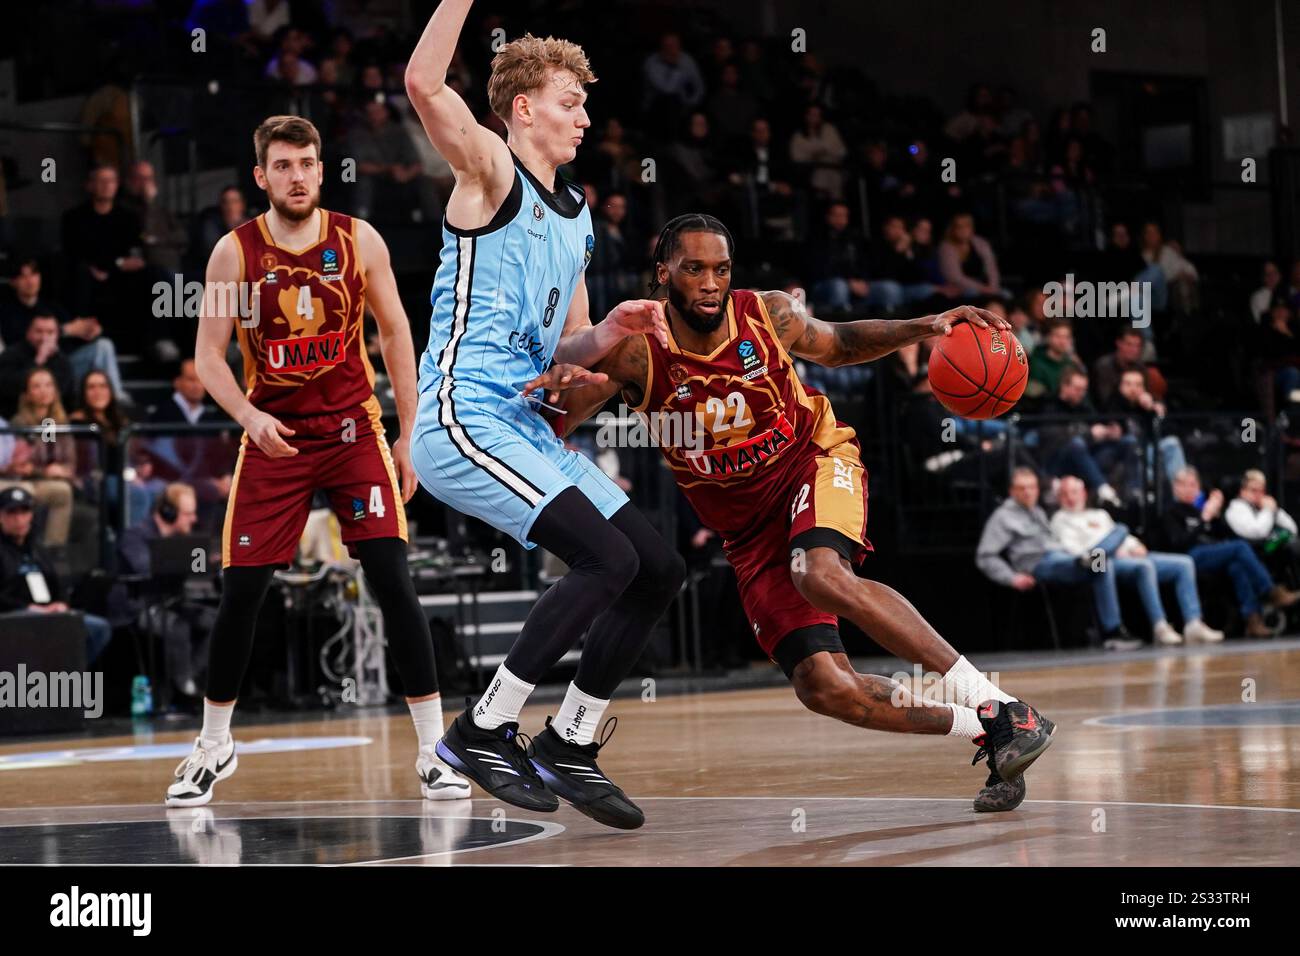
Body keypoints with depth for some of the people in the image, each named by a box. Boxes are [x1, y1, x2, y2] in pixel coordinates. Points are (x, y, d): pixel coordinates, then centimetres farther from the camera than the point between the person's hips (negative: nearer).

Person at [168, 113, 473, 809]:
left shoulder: (360, 241, -2)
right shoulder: (235, 251, -4)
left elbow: (395, 335, 5)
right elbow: (208, 354, -3)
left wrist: (407, 438, 2)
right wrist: (250, 417, -21)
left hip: (353, 431, 0)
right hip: (272, 438, 0)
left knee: (392, 582, -11)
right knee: (240, 594, 1)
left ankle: (433, 749, -6)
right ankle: (213, 748, 20)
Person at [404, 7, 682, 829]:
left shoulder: (575, 213, 19)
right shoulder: (493, 173, -5)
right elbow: (425, 84, -25)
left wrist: (608, 333, 5)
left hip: (526, 428, 9)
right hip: (462, 422, -9)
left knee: (660, 570, 4)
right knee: (607, 560, -22)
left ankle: (570, 745, 16)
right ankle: (483, 732, -10)